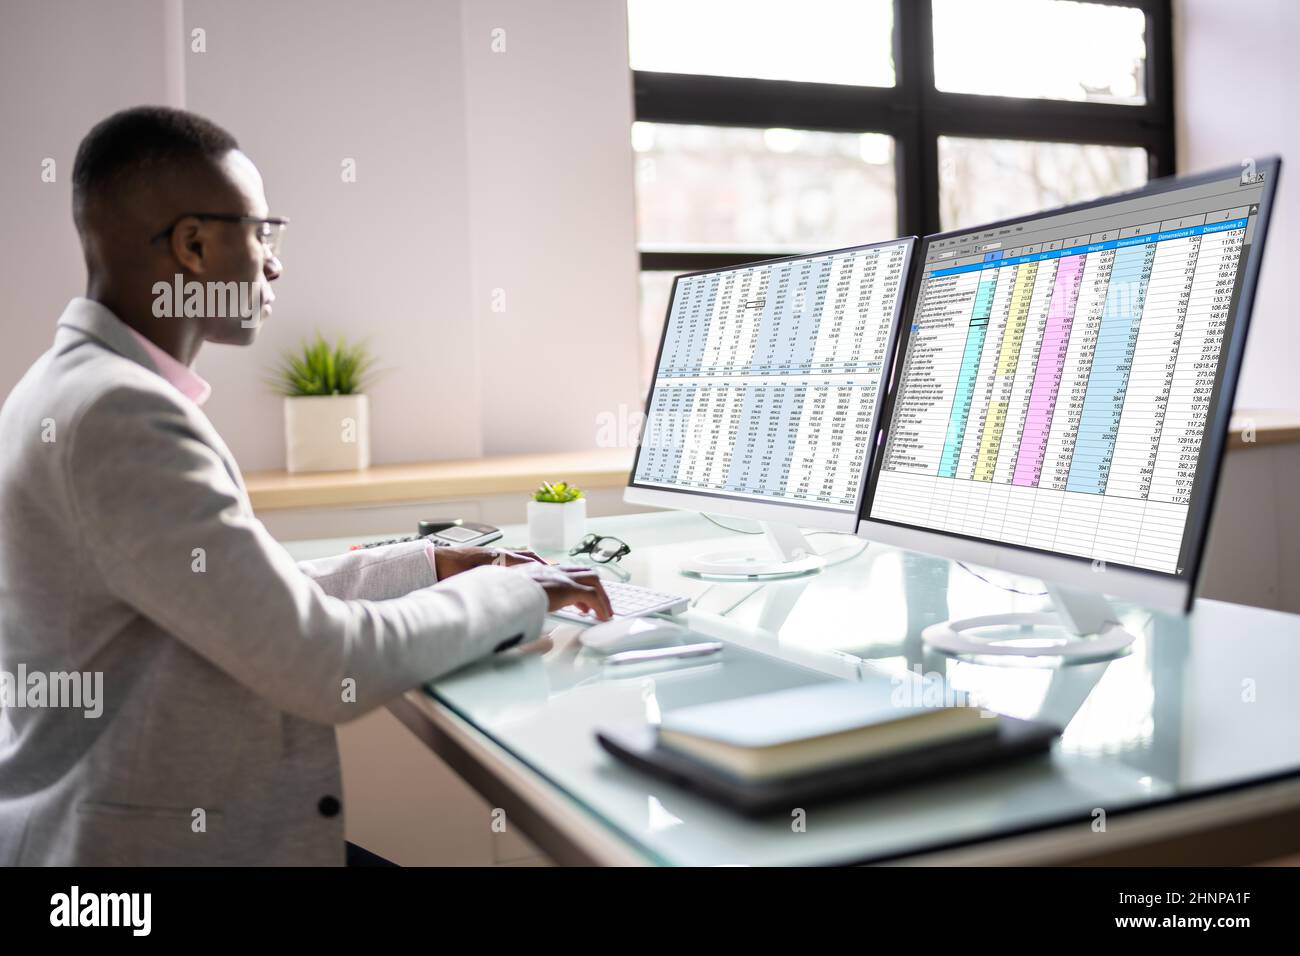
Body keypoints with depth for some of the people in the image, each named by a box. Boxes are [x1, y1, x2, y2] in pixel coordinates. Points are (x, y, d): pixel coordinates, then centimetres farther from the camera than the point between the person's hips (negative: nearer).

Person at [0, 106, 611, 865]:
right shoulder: (119, 413, -23)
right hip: (152, 843, -9)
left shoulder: (79, 383, 7)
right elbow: (328, 665, -24)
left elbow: (256, 594, 12)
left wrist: (432, 567, 9)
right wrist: (518, 593, -10)